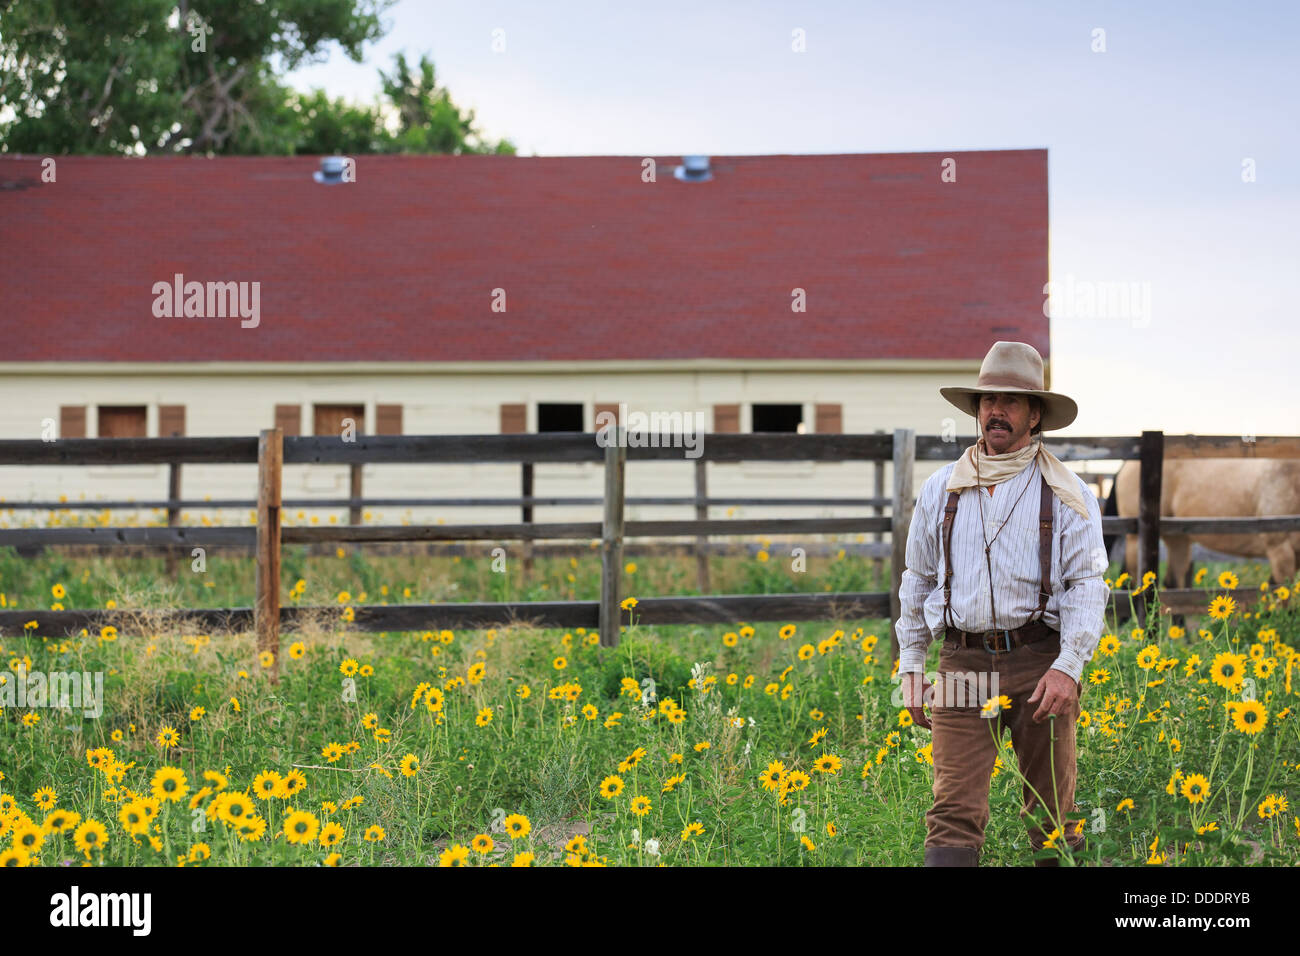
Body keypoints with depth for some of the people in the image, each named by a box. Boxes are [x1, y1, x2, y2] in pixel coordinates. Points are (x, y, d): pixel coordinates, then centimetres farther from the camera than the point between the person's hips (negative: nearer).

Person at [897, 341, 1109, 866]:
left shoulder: (1068, 495, 4)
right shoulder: (940, 491, 12)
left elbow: (1088, 585, -2)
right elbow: (917, 582, 20)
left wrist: (1068, 666, -15)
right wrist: (910, 667, 16)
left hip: (1040, 664, -1)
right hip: (964, 670, 1)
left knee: (1052, 814, 3)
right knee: (954, 812, -9)